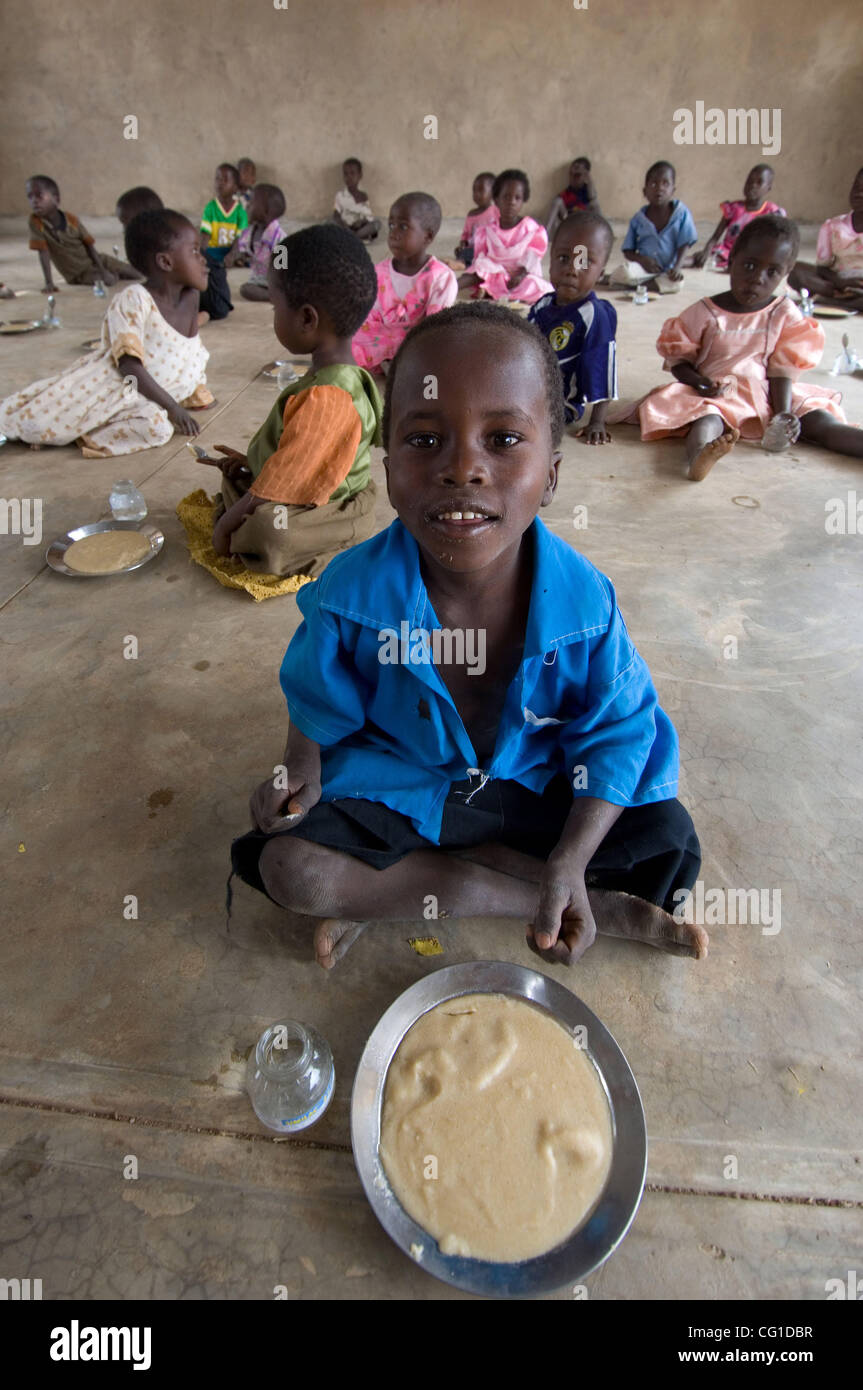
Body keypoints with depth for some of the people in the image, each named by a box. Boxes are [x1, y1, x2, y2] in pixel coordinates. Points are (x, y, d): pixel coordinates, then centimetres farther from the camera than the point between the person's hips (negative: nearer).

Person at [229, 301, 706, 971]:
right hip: (396, 785, 1)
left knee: (670, 841, -13)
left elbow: (616, 730, -14)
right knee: (285, 863, -22)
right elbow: (318, 703, -2)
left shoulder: (583, 598, -24)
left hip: (534, 786, 0)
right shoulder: (352, 593, -22)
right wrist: (304, 772, -20)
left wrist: (570, 860, -26)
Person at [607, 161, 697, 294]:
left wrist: (677, 267, -24)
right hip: (644, 266, -1)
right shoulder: (639, 218, 1)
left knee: (676, 283, -36)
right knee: (625, 272, -36)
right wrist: (642, 259, -19)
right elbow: (628, 250, 2)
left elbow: (684, 244, -6)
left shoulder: (681, 213, -2)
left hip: (667, 271, 1)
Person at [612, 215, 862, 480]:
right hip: (714, 396, -4)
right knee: (707, 420, -39)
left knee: (818, 420, -16)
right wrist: (699, 382, -20)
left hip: (766, 395, 5)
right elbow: (678, 359, 1)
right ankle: (699, 457, -69)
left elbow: (782, 369, 1)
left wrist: (783, 414, -14)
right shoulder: (702, 314, -2)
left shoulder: (785, 315, 5)